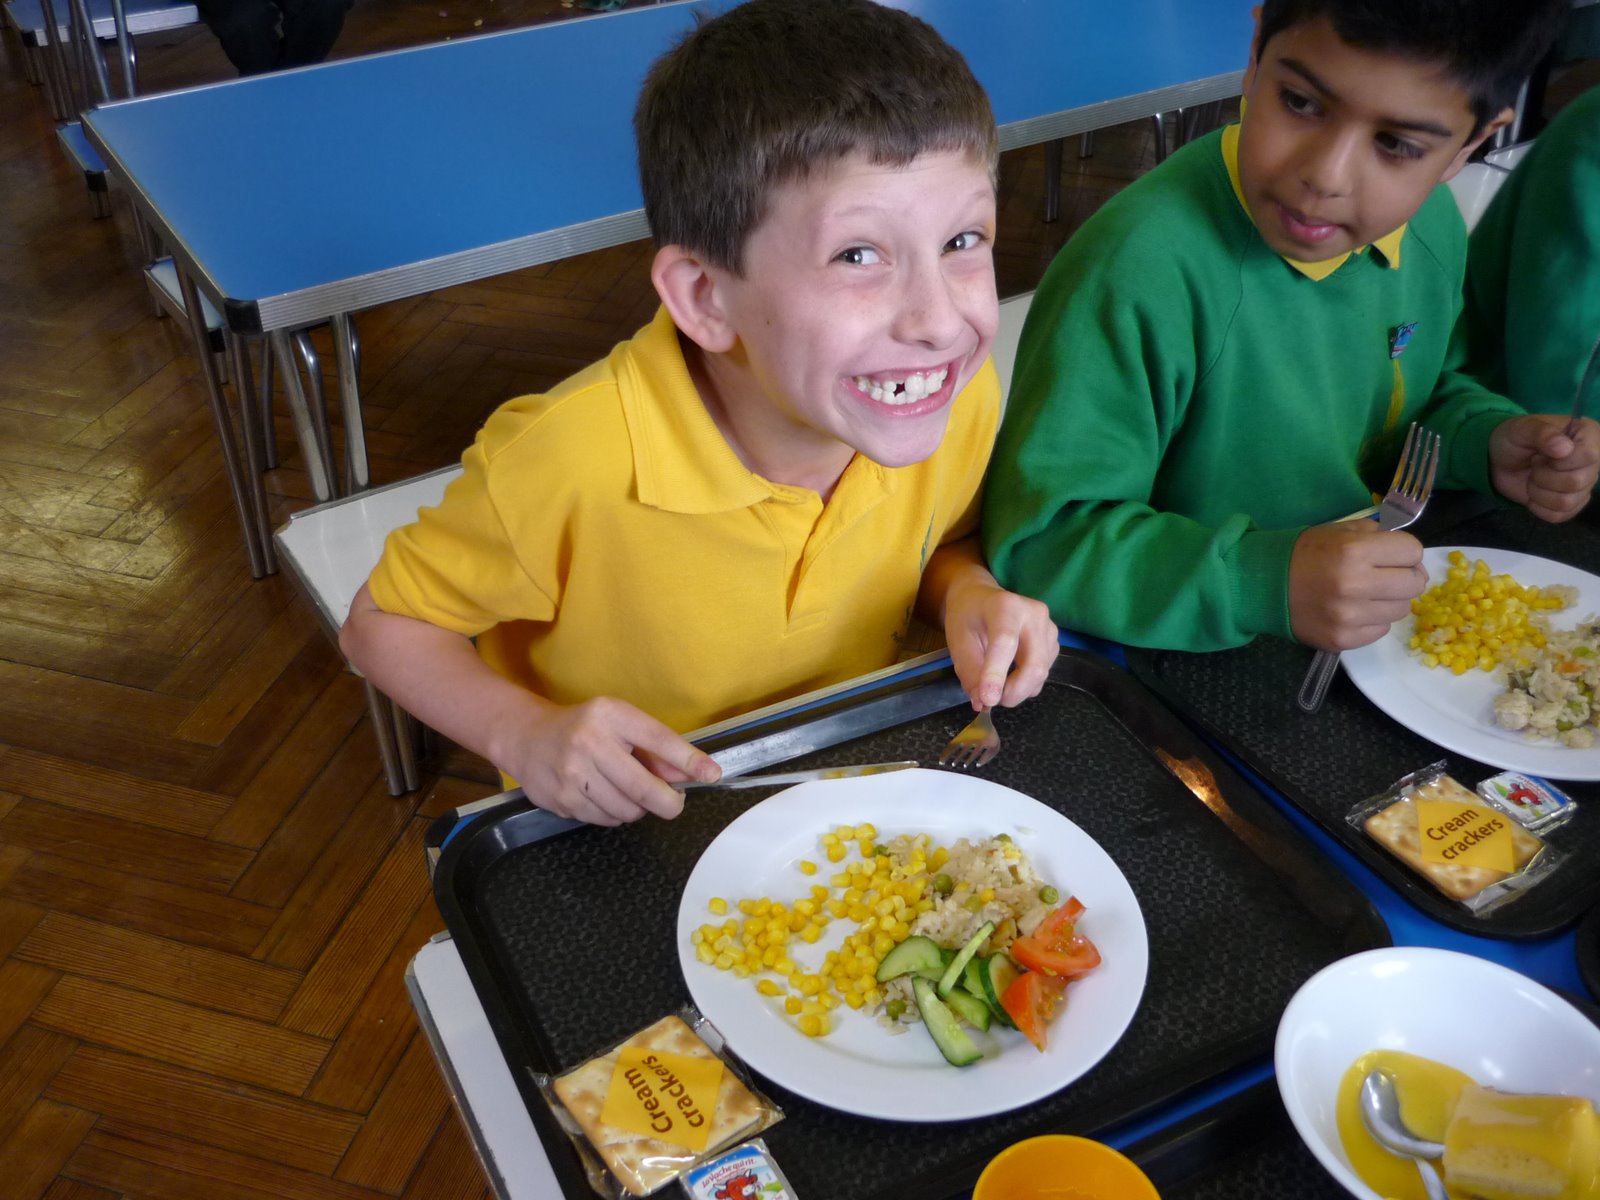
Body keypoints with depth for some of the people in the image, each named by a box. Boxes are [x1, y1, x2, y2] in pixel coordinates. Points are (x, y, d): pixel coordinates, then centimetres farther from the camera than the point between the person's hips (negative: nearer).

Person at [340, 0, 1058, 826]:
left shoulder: (963, 395, -16)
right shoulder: (572, 460, -29)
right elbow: (383, 623, -12)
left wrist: (968, 591, -16)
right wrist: (526, 736, -29)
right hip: (629, 836, -1)